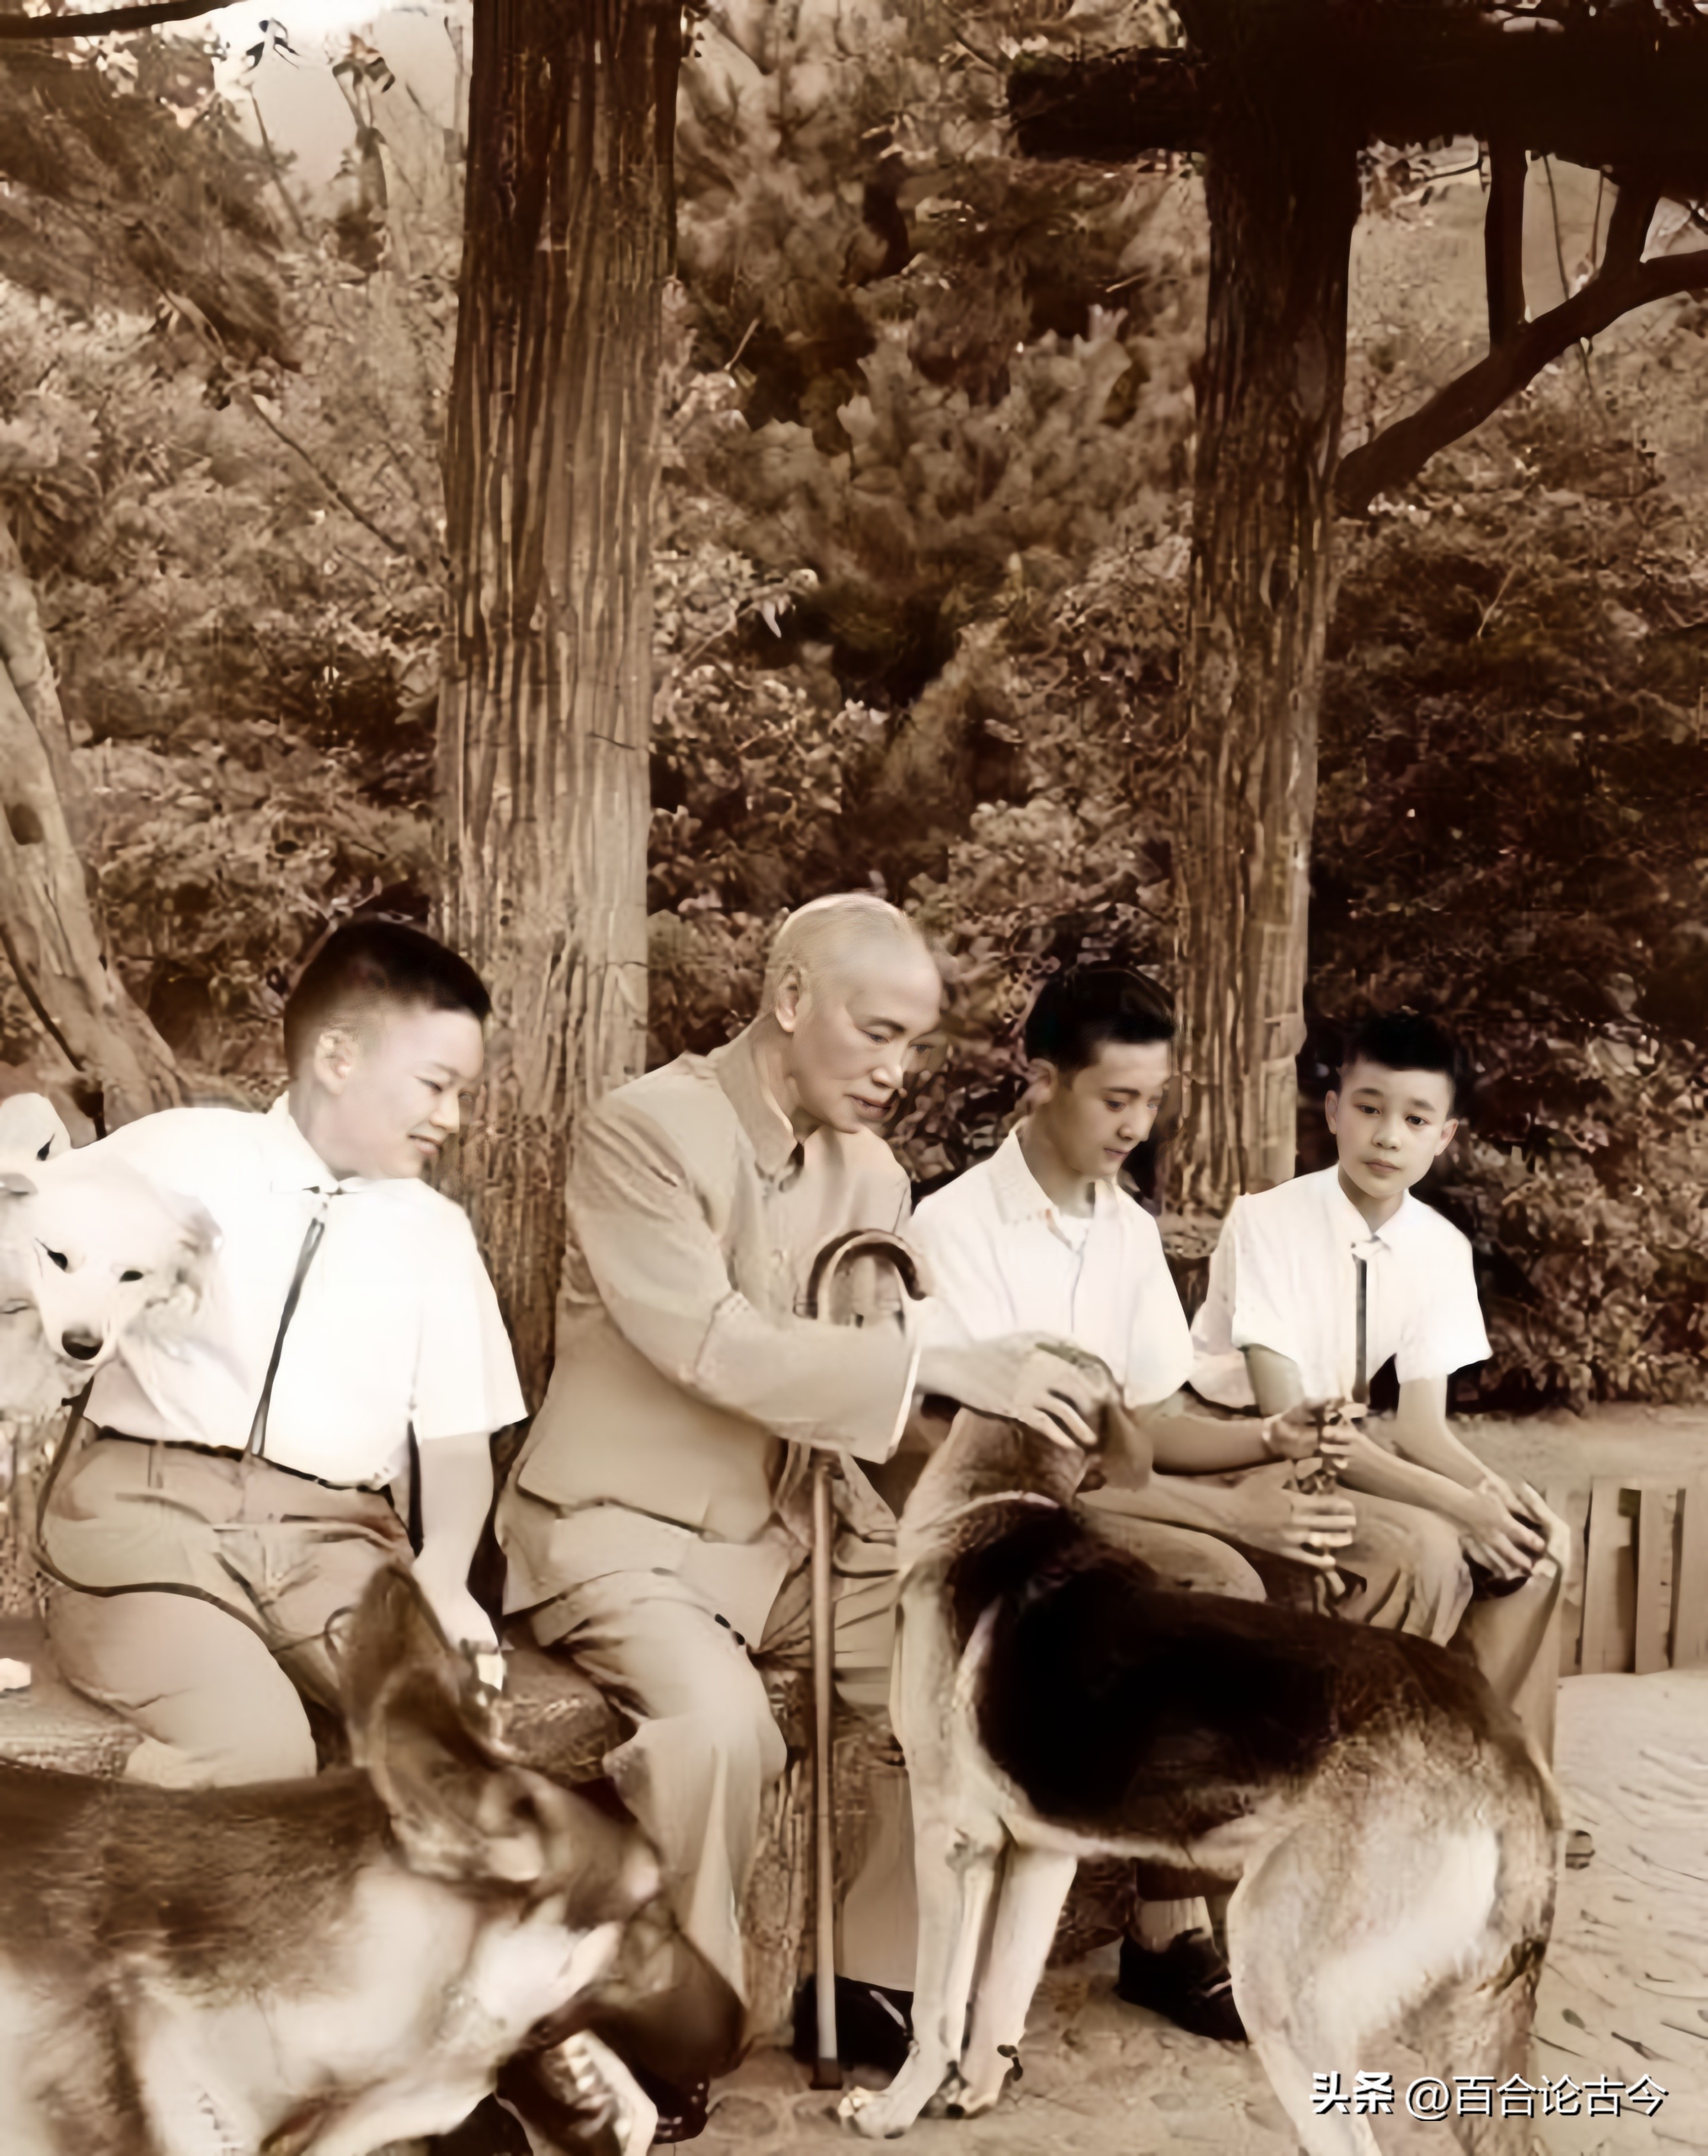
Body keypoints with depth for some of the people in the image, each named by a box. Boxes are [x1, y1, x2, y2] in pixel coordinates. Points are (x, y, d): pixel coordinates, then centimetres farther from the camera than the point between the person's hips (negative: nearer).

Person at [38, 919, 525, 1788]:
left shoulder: (434, 1232, 17)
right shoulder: (179, 1155, 8)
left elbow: (459, 1437, 10)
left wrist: (443, 1577, -9)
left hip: (335, 1536, 3)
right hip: (153, 1503, -3)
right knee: (254, 1750, -30)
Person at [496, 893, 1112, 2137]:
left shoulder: (869, 1169, 4)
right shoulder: (644, 1131, -17)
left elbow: (884, 1357, 4)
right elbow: (717, 1345, -29)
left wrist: (1016, 1403, -15)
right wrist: (945, 1360, -33)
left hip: (794, 1521, 7)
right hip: (628, 1525, -7)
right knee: (720, 1723, -32)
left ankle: (882, 1977, 11)